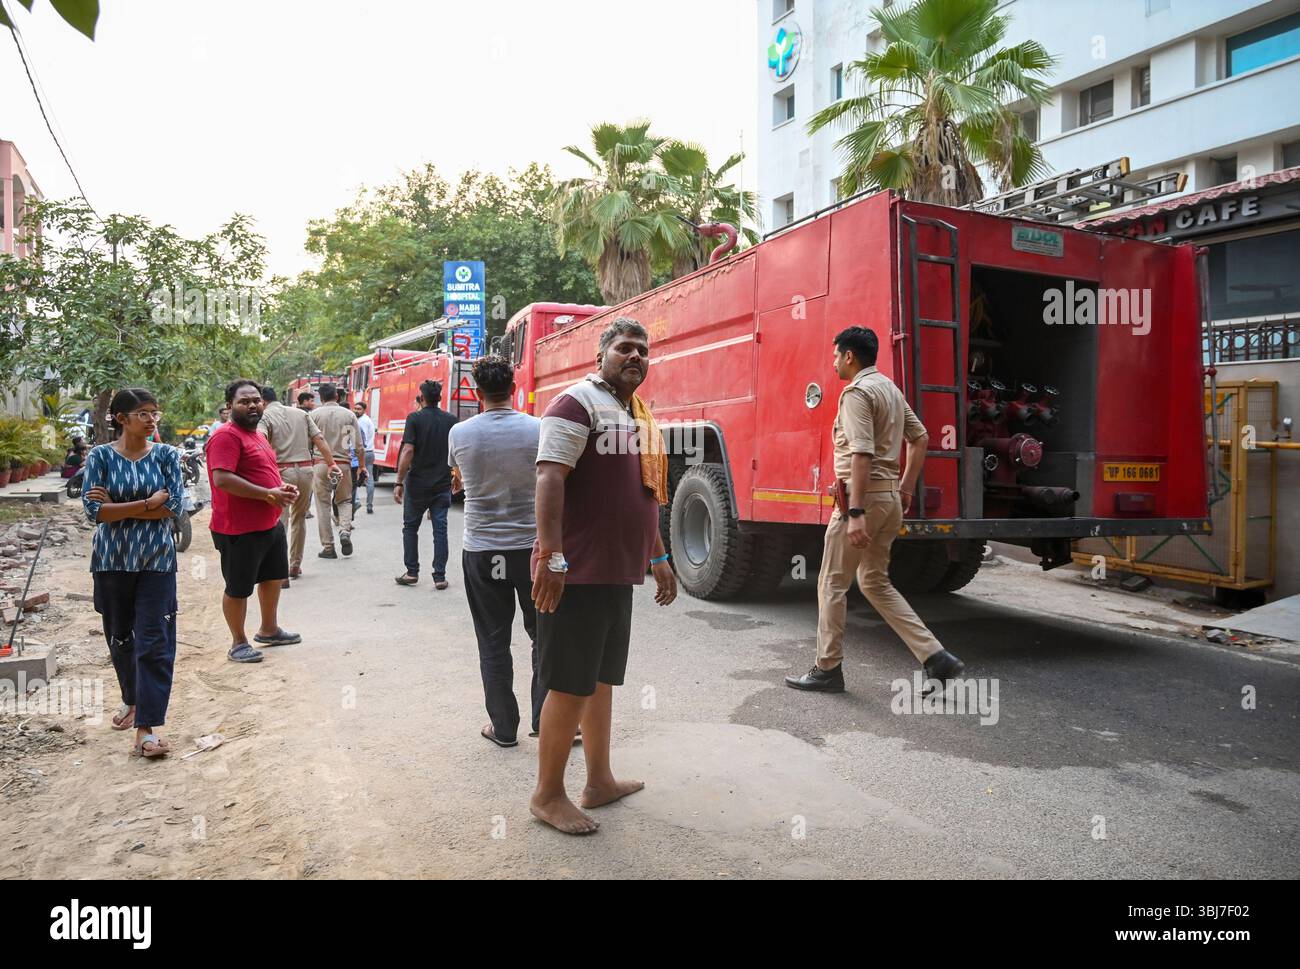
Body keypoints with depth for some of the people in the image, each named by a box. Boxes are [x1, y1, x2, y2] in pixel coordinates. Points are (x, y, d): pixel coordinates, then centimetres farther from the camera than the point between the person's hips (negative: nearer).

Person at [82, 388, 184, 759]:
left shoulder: (166, 455, 0)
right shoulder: (101, 456, -2)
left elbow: (174, 506, -10)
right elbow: (93, 509, -12)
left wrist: (118, 507, -13)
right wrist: (149, 502, -15)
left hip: (156, 560, -1)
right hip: (112, 560, 1)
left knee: (155, 642, -7)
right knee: (119, 636, 15)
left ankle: (147, 727, -6)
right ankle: (132, 699, 39)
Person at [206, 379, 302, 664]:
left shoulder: (257, 435, 14)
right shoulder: (226, 436, -16)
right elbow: (222, 479, -27)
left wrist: (283, 488, 6)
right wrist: (268, 494, -24)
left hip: (270, 523, 10)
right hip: (239, 530, -10)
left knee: (274, 576, 23)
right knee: (238, 588, 3)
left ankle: (269, 630, 40)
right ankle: (239, 642, 19)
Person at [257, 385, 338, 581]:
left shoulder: (265, 416, 2)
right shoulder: (301, 413, 17)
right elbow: (319, 440, 9)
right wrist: (331, 463, 9)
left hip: (283, 471, -4)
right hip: (306, 469, 5)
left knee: (279, 520, -2)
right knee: (299, 518, 17)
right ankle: (295, 566, 24)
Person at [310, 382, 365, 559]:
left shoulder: (314, 415, 0)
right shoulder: (349, 414, 2)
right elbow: (358, 444, 2)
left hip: (321, 463, -1)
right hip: (343, 463, 1)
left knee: (323, 505, 6)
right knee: (344, 500, 18)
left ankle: (328, 547, 7)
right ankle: (345, 531, -6)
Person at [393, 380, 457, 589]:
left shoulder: (414, 419, -8)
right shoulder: (451, 420, 3)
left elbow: (408, 450, -15)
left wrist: (399, 482, -11)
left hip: (417, 483, -2)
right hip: (442, 484, 3)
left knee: (410, 527, 13)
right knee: (440, 529, 4)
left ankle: (412, 572, 16)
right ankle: (440, 577, 3)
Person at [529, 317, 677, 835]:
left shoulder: (637, 415, 18)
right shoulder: (577, 403, -11)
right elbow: (549, 479, -21)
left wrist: (658, 558, 25)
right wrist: (551, 558, -29)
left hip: (618, 573, 9)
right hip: (579, 574, -9)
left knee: (602, 679, 17)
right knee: (569, 685, 0)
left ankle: (600, 781, 31)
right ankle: (547, 795, 15)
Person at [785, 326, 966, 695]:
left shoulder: (857, 392, -13)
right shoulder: (890, 388, 16)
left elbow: (862, 455, -23)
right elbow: (920, 438, 21)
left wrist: (855, 513, -27)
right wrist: (907, 486, 22)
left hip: (863, 495, -9)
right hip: (890, 498, 9)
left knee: (832, 583, 2)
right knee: (876, 583, 16)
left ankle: (828, 669, 10)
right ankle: (936, 657, 11)